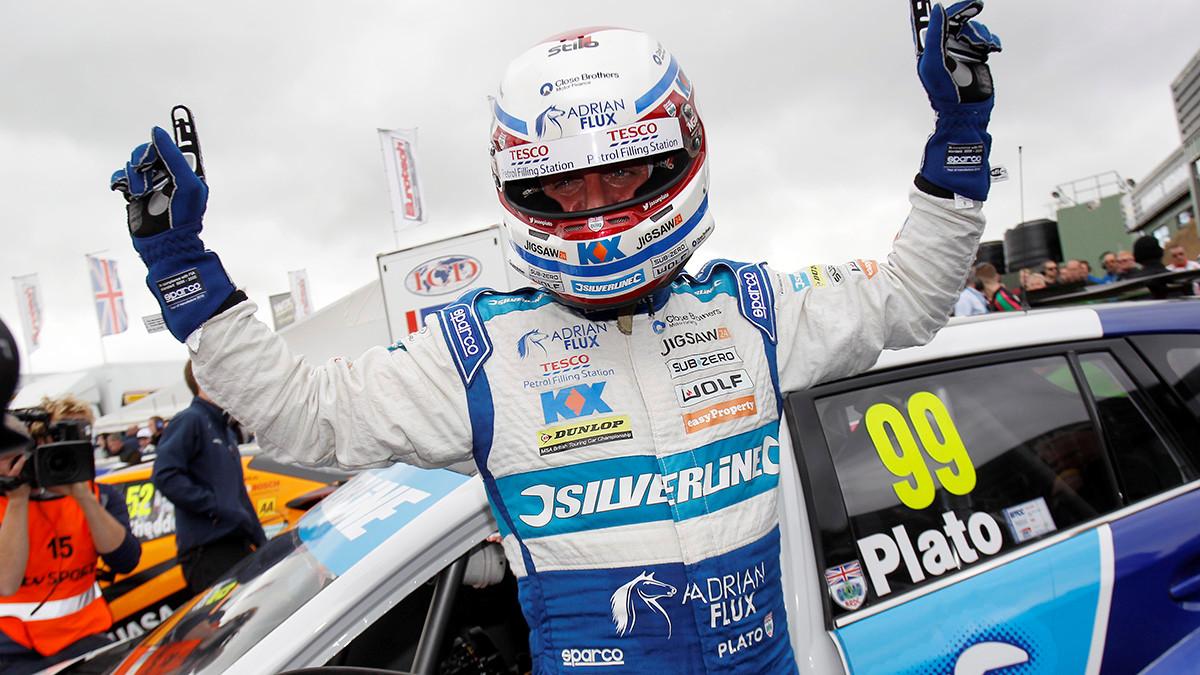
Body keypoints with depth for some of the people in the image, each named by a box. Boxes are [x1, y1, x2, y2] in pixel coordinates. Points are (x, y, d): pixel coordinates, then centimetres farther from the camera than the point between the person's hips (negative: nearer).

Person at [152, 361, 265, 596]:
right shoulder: (190, 420, -5)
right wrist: (217, 508, -19)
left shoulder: (226, 430, 23)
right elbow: (164, 476, -19)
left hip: (239, 546, 9)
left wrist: (261, 541, 23)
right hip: (208, 552, -9)